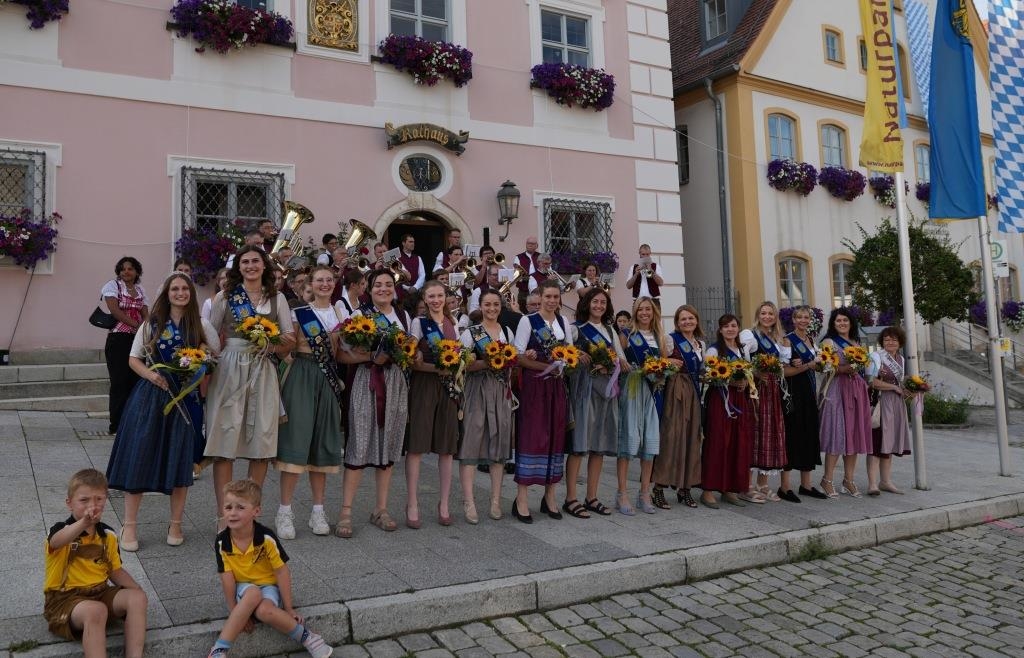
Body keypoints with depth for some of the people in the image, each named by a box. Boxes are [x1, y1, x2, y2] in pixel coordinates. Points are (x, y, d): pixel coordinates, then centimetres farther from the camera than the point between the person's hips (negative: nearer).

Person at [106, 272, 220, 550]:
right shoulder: (152, 324, 6)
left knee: (181, 460, 2)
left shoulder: (201, 326, 4)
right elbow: (134, 358, 9)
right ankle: (129, 526, 8)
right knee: (139, 458, -3)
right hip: (150, 396, 0)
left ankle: (176, 525, 16)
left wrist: (201, 376, -7)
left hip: (185, 399, 0)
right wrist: (150, 374, -10)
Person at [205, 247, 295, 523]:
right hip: (229, 372, -1)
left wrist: (269, 347, -11)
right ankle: (224, 514, 4)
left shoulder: (277, 298, 10)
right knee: (225, 440, -4)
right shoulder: (224, 297, 7)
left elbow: (290, 342, 8)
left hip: (262, 372, 2)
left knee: (262, 442, 2)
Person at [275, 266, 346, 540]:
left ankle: (318, 509, 14)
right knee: (296, 439, -9)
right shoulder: (298, 312, 2)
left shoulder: (340, 314, 14)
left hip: (329, 380, 4)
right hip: (301, 377, -4)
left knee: (322, 442, 7)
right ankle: (285, 511, -1)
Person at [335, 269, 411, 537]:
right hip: (367, 383, -4)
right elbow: (342, 354, -6)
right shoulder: (359, 314, 0)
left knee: (389, 444, 7)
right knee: (359, 445, -6)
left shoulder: (404, 316, 13)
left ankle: (381, 508, 17)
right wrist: (372, 356, -19)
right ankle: (346, 512, 1)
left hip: (396, 384, 4)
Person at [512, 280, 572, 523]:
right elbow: (519, 356, -9)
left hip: (557, 386, 5)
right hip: (534, 384, -5)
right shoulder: (527, 321, -3)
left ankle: (550, 496, 17)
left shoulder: (563, 321, 13)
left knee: (556, 436, 7)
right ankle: (521, 498, -2)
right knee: (531, 436, -7)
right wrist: (547, 366, -17)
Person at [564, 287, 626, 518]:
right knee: (579, 442, -9)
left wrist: (617, 361, -3)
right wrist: (579, 357, -20)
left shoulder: (610, 331, 19)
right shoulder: (575, 329, 3)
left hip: (607, 388, 6)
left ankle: (591, 497, 13)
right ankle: (570, 499, -5)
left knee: (600, 443, 6)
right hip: (584, 387, -6)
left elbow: (622, 360, 17)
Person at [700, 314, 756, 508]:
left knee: (740, 445, 4)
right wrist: (731, 381, -19)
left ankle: (730, 490, 14)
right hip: (720, 400, -6)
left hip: (741, 401, 6)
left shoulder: (744, 350, 16)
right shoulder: (713, 350, -2)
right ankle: (708, 491, -4)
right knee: (717, 444, -9)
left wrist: (745, 382, -2)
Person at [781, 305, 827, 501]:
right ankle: (785, 486, -1)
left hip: (810, 392, 8)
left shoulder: (811, 339, 13)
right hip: (794, 393, -7)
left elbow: (816, 363, 18)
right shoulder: (788, 340, -8)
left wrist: (803, 365, -3)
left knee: (809, 435, 9)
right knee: (792, 436, -6)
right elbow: (786, 370, -14)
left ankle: (806, 484, 18)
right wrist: (809, 365, -19)